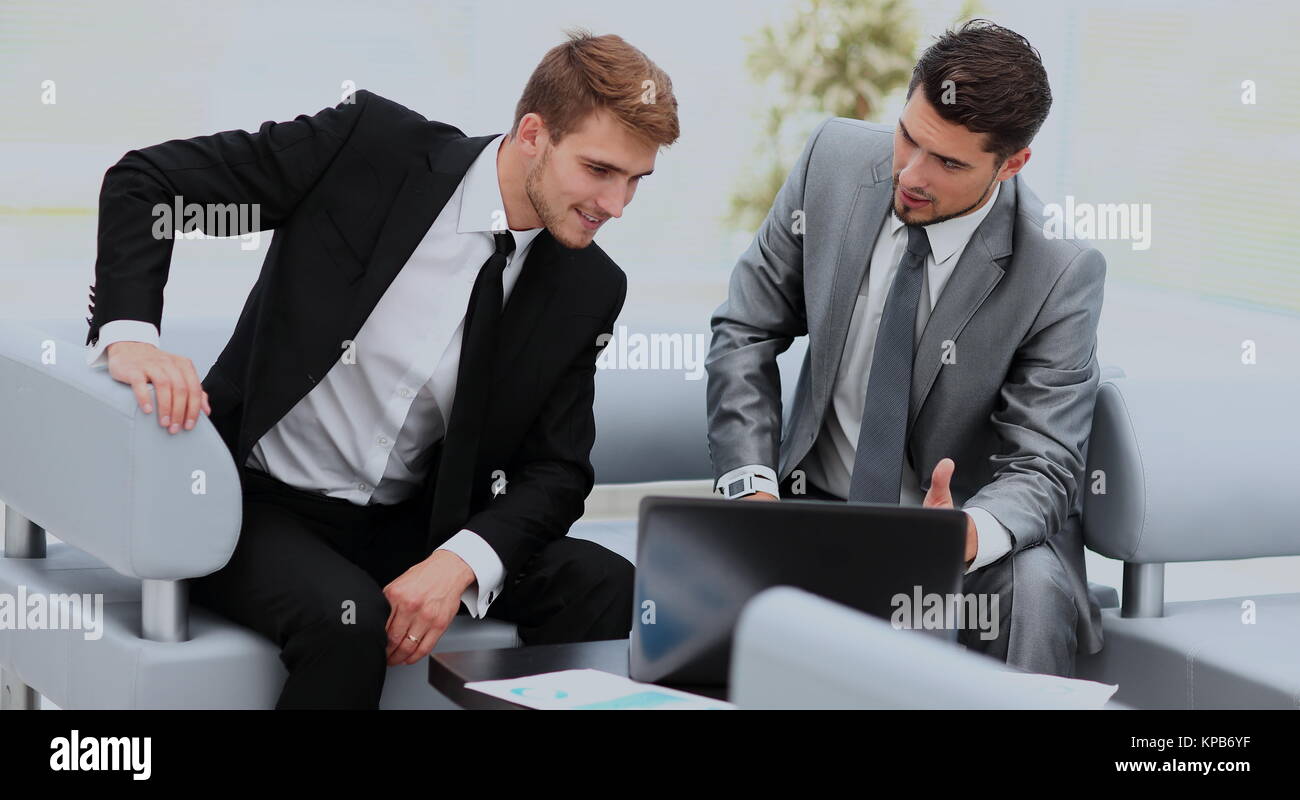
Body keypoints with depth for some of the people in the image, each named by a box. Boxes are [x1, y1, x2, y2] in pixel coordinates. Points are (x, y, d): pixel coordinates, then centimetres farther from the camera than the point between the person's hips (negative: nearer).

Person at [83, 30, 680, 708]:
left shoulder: (588, 290, -2)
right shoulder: (372, 143, -13)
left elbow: (555, 470, 0)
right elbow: (145, 180, -9)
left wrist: (461, 561, -20)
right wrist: (129, 334, -26)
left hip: (410, 526, 4)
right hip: (261, 501, -3)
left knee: (602, 588, -21)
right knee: (347, 620, -35)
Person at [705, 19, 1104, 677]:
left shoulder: (1061, 271, -18)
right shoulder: (835, 158, -8)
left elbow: (1042, 470, -17)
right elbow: (746, 333, 0)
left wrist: (966, 536, -40)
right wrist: (754, 490, -14)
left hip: (977, 525, -2)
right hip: (821, 505, 2)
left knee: (1035, 588, -34)